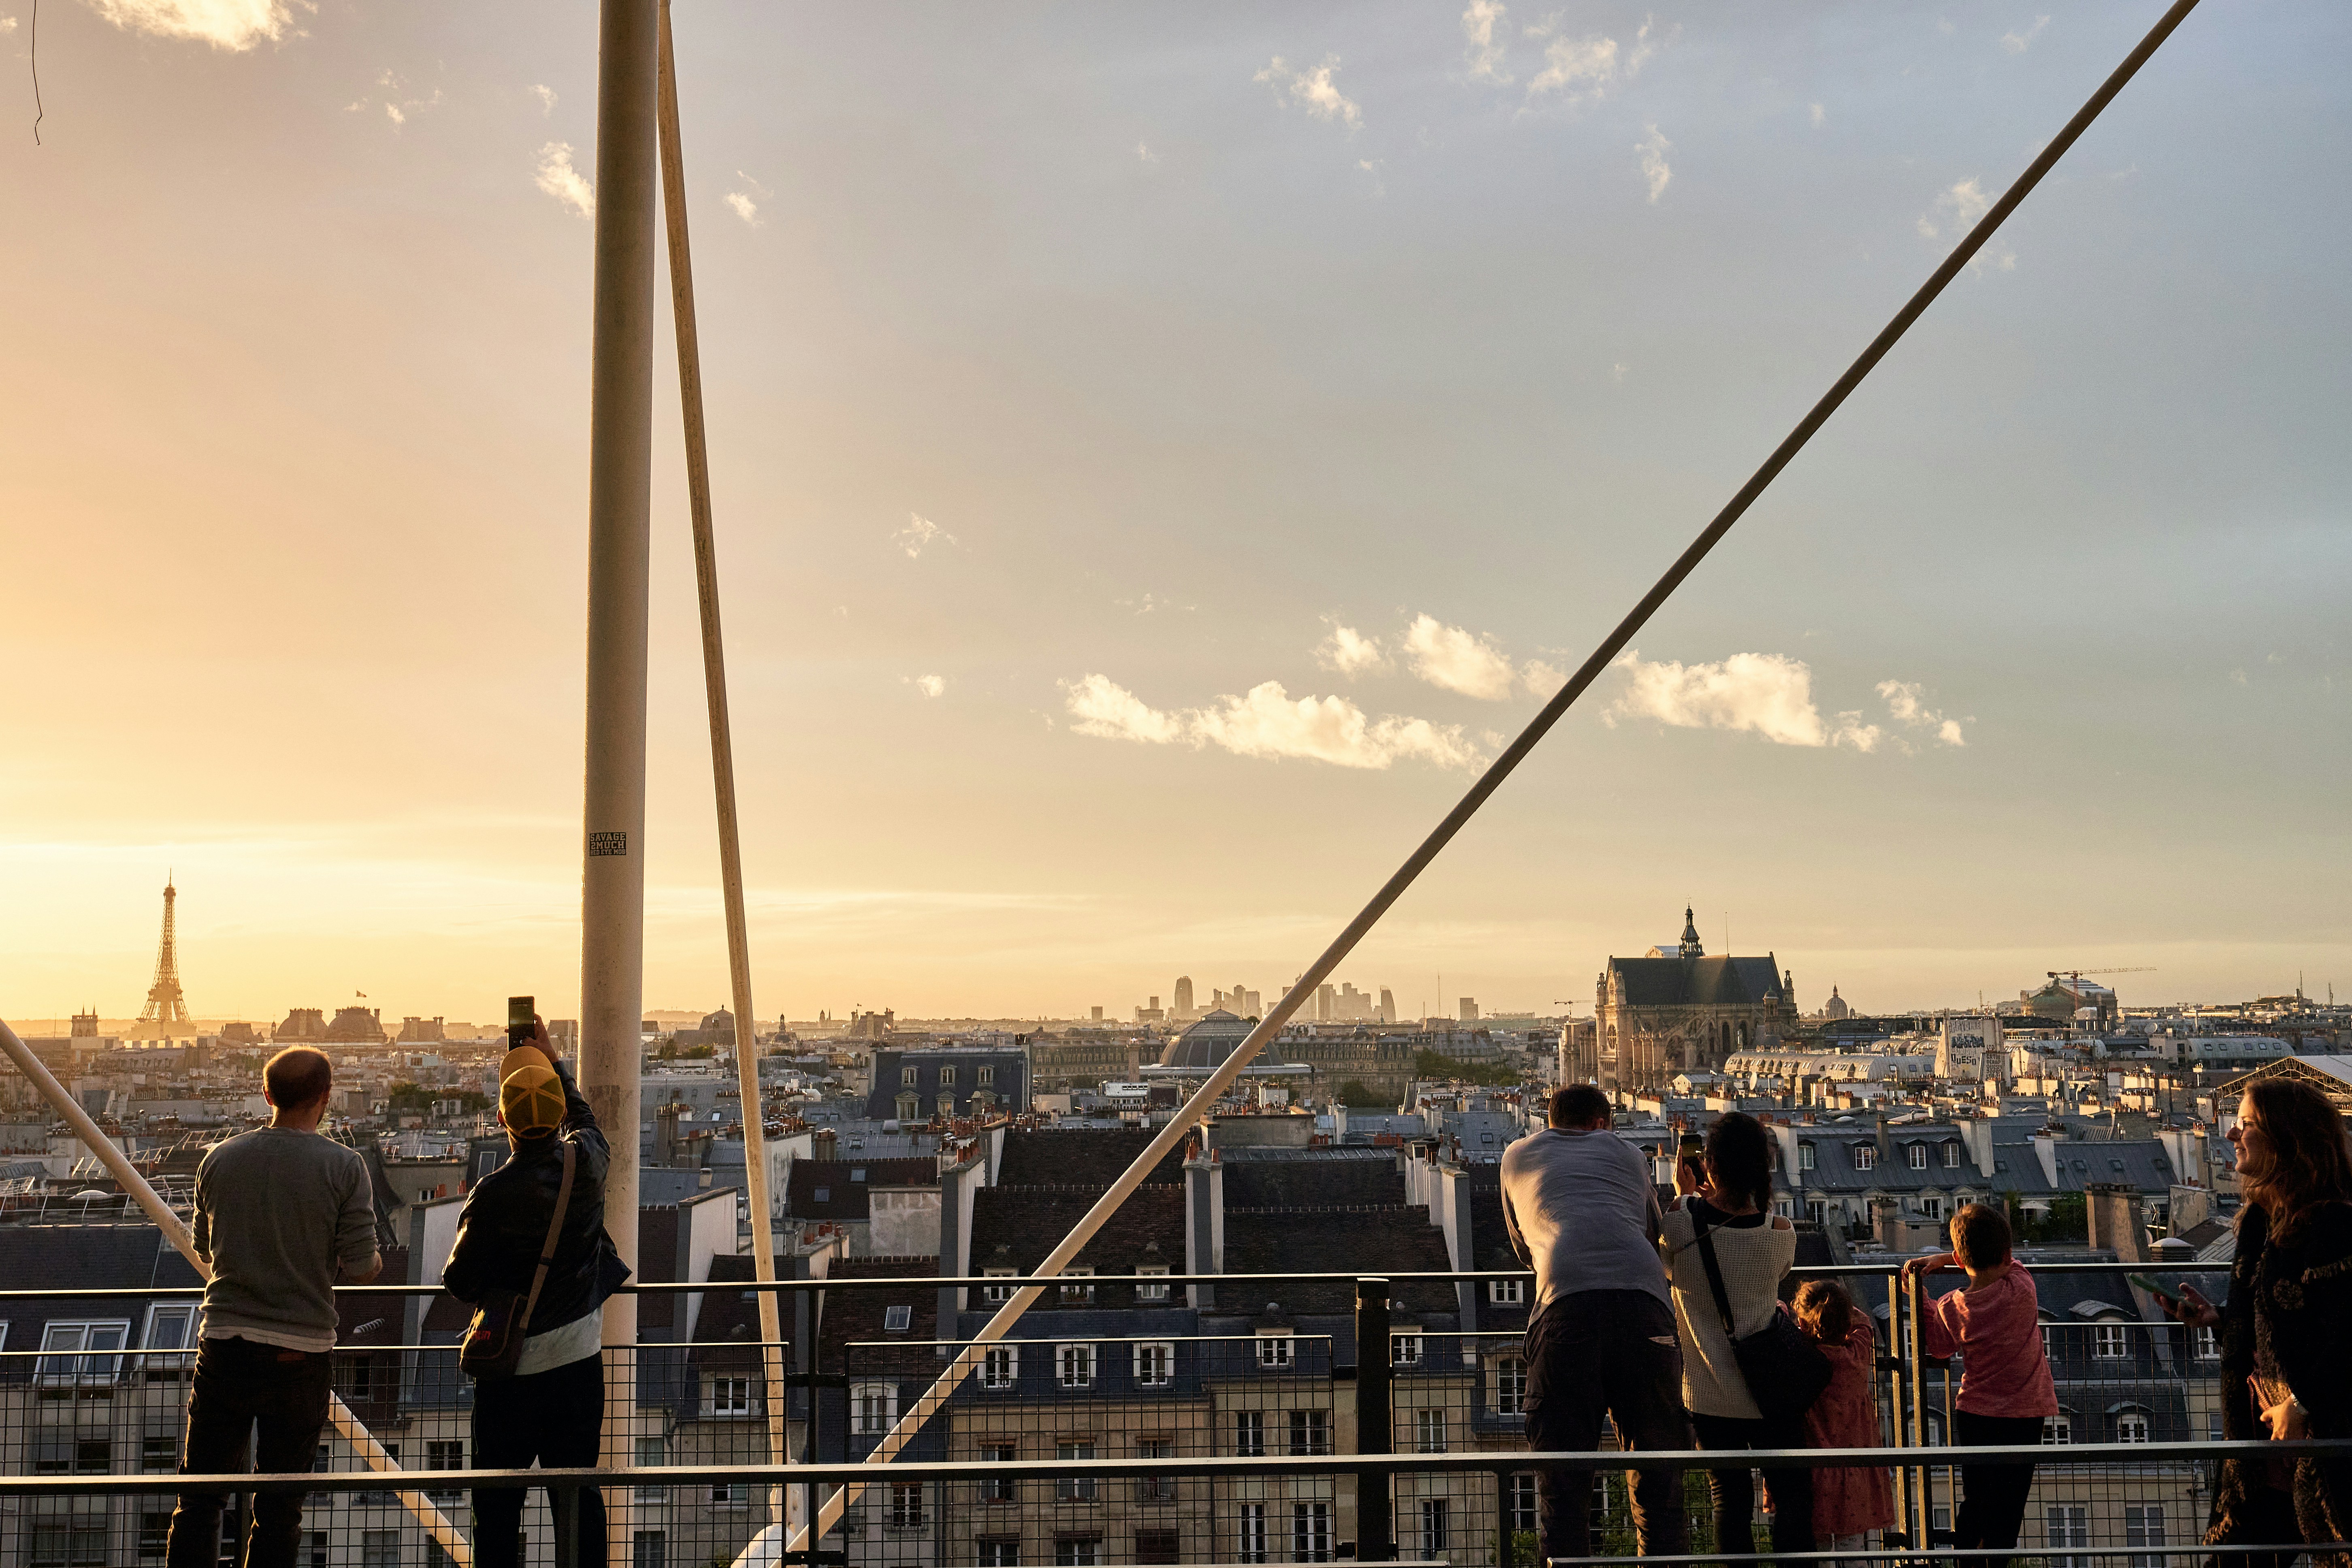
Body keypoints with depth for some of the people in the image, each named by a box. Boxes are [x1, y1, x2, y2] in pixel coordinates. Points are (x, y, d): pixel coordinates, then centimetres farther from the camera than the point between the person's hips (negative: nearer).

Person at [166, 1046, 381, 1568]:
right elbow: (361, 1269, -9)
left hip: (225, 1345, 2)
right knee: (280, 1508, 9)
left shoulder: (219, 1159, 0)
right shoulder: (345, 1167, -9)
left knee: (199, 1498, 12)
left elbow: (204, 1250, 14)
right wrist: (375, 1261, 14)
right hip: (304, 1351, -2)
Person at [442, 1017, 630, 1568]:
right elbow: (583, 1116, 18)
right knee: (579, 1491, 12)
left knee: (498, 1501, 9)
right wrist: (554, 1062, 28)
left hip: (513, 1363, -4)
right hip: (579, 1357, 4)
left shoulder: (493, 1195, -18)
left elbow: (460, 1283, -7)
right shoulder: (587, 1165, -7)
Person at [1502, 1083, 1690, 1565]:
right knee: (1657, 1472, 11)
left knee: (1561, 1477, 4)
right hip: (1643, 1299, 1)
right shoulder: (1626, 1152, 30)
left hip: (1565, 1305, -1)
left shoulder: (1517, 1156, 29)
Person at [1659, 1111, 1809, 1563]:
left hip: (1710, 1398, 0)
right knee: (1792, 1500, 10)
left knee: (1730, 1503, 10)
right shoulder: (1782, 1233, -9)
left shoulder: (1681, 1222, -14)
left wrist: (1686, 1194, 16)